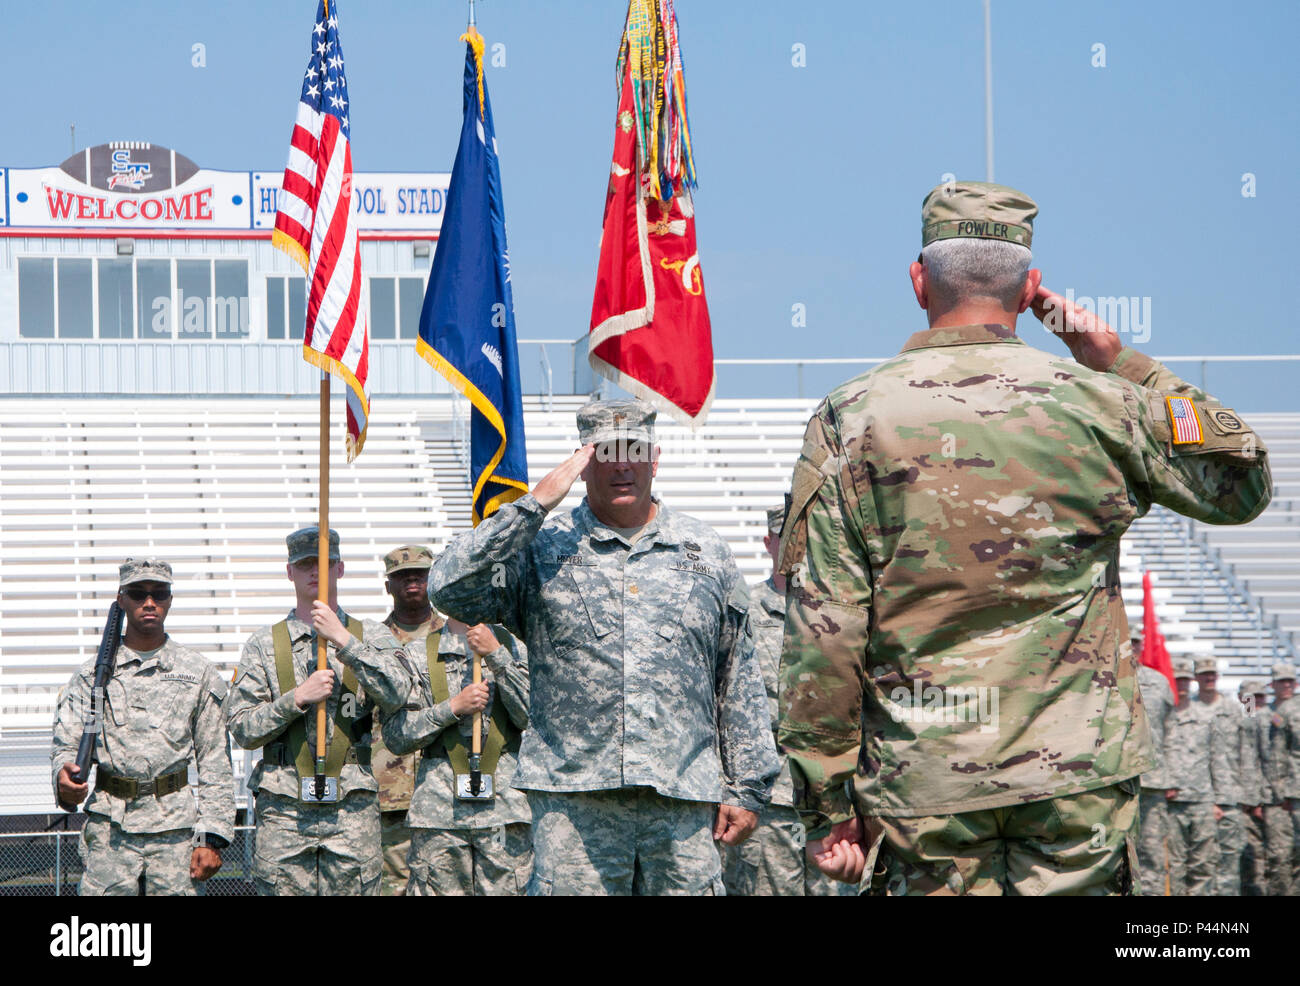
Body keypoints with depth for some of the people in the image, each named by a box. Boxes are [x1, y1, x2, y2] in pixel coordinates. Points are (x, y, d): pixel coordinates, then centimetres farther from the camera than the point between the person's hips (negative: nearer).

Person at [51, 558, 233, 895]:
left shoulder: (198, 672, 9)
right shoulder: (92, 674, 10)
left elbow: (215, 763, 6)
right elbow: (66, 743, 4)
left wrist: (211, 838, -2)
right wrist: (64, 778, -21)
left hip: (176, 828, 0)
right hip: (109, 828, 0)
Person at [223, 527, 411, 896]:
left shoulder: (370, 636, 11)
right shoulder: (264, 645, 11)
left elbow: (395, 693, -8)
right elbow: (242, 728, 4)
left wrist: (342, 640, -11)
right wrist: (297, 698, -10)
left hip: (352, 809, 0)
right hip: (284, 809, 0)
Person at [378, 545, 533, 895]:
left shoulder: (509, 645, 11)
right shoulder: (417, 652, 12)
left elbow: (534, 717, -2)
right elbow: (396, 736, 5)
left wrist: (496, 656, -8)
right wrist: (452, 708, -9)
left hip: (506, 808, 0)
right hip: (438, 812, 1)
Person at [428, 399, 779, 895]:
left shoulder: (705, 551, 16)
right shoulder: (541, 547, 9)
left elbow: (739, 682, 17)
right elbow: (451, 590, -8)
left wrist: (745, 789, 12)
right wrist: (534, 503, -8)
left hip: (684, 801, 2)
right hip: (573, 802, -2)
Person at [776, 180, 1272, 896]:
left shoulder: (849, 421, -2)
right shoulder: (1096, 405, 1)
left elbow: (822, 634, -6)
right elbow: (1241, 484, 18)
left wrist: (828, 806, 0)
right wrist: (1123, 365, 14)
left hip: (924, 784, -1)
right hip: (1078, 775, 1)